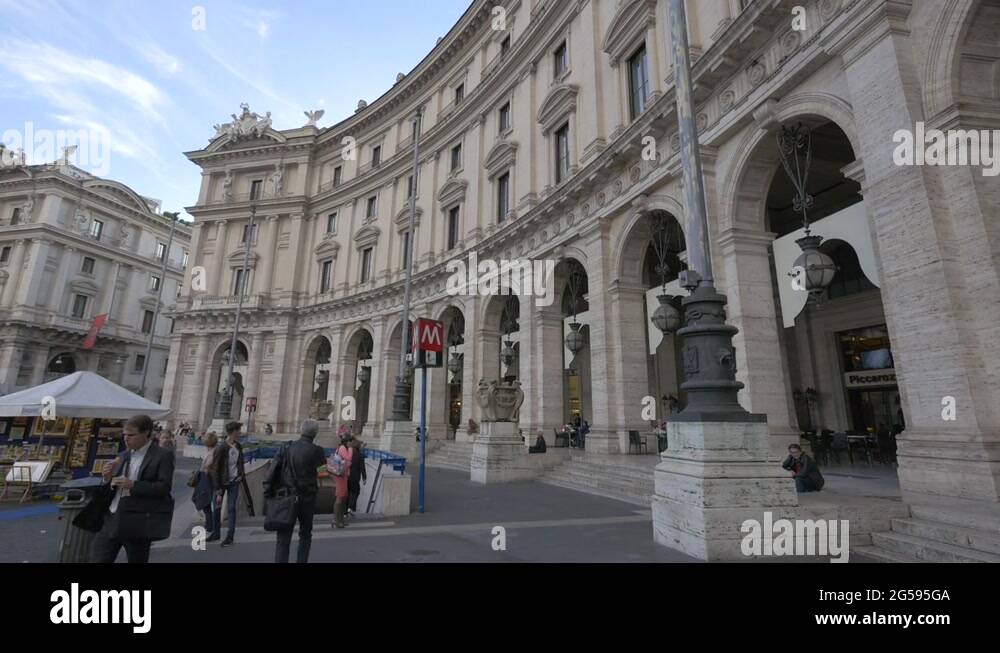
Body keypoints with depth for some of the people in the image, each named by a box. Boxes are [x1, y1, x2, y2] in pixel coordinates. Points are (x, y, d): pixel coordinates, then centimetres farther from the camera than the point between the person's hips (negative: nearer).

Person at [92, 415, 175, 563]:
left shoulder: (163, 455, -9)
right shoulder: (124, 455, 11)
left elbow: (164, 487, -17)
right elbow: (111, 490, 15)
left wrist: (133, 485, -23)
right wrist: (107, 479, -6)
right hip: (113, 519, 6)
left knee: (136, 560, 10)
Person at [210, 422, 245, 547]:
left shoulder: (238, 447, 1)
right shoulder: (220, 449, -16)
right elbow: (215, 469, -13)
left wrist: (240, 476, 3)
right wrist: (218, 489, -13)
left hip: (234, 482, 3)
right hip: (222, 482, -3)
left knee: (231, 508, 0)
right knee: (217, 507, 10)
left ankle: (230, 536, 6)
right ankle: (216, 533, 28)